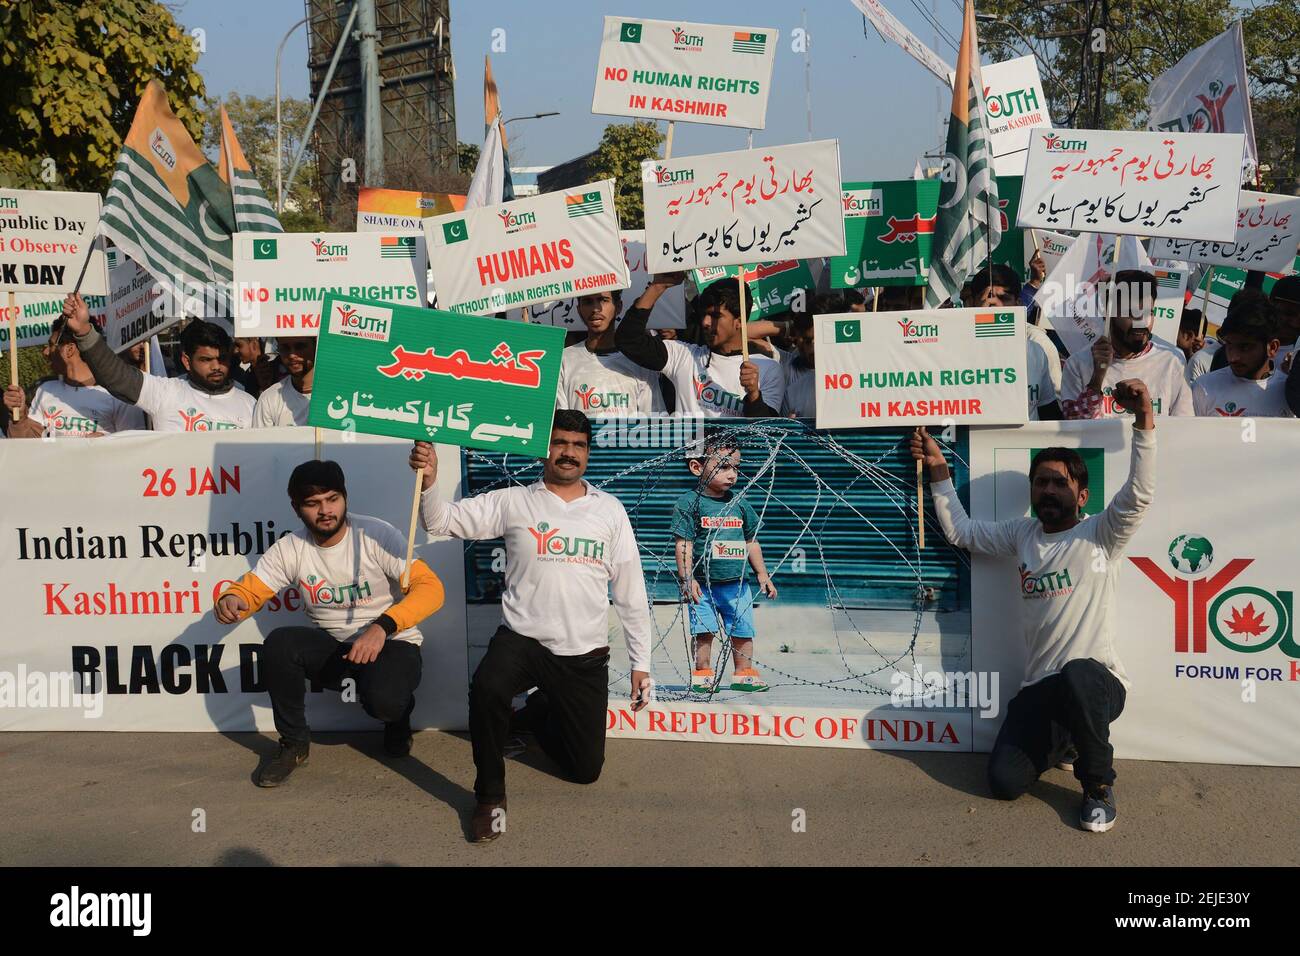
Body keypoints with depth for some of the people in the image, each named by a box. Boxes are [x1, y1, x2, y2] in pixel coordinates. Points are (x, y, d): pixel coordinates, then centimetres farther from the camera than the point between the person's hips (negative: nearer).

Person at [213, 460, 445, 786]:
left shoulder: (377, 534, -16)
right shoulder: (290, 548, -4)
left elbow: (431, 588, -23)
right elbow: (249, 589, -4)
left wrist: (383, 626, -38)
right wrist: (230, 600, -31)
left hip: (390, 643, -4)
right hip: (330, 647, 4)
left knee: (382, 700, -34)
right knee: (277, 645, -24)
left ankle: (398, 712, 8)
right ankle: (294, 743, -2)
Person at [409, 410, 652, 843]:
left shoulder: (609, 510, 4)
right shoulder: (513, 501, 1)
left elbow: (630, 591, 6)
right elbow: (442, 521, -4)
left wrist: (641, 662, 4)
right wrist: (429, 481, -26)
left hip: (585, 655, 2)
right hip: (522, 640, -2)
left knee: (585, 769, 8)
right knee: (486, 690, -36)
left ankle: (538, 713, 40)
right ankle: (490, 795, -10)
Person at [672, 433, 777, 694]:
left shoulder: (739, 503, 7)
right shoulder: (689, 502, -7)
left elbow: (751, 542, 15)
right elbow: (683, 544, -10)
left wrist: (762, 575, 16)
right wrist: (687, 579, -16)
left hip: (737, 583, 4)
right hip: (704, 584, -4)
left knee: (743, 630, 8)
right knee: (703, 631, 0)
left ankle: (743, 673, 22)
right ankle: (702, 674, 15)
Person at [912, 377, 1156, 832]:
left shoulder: (1100, 535, -2)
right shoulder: (1022, 534, 13)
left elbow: (1139, 494, -19)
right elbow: (960, 531, 20)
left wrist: (1144, 421, -29)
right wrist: (939, 470, 15)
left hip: (1096, 682, -5)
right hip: (1039, 690, 5)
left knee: (1076, 675, -42)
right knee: (1005, 782, -9)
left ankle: (1099, 784, -13)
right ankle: (1062, 740, 26)